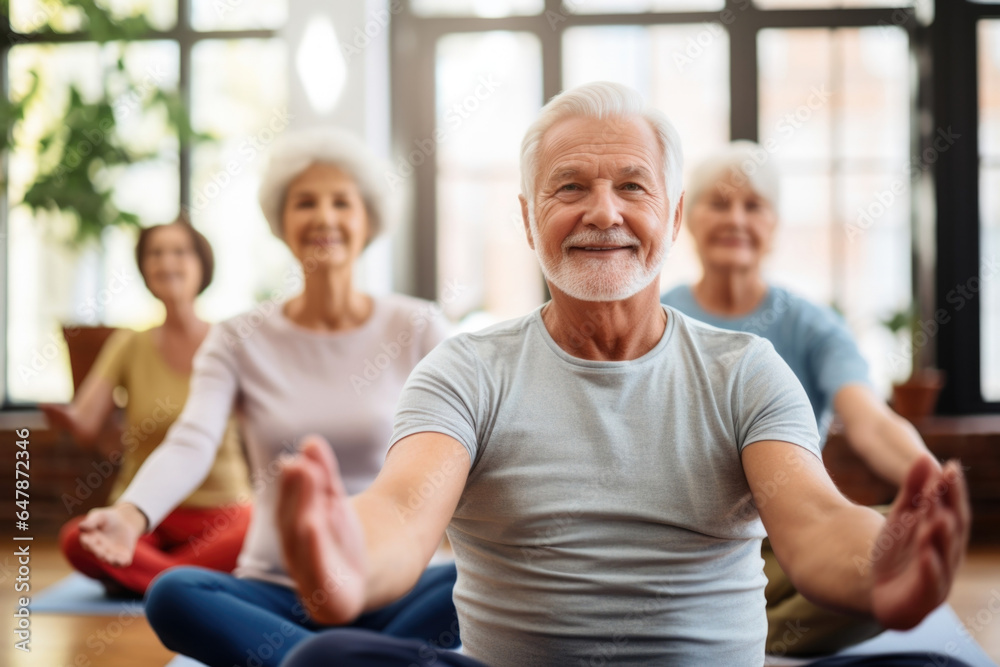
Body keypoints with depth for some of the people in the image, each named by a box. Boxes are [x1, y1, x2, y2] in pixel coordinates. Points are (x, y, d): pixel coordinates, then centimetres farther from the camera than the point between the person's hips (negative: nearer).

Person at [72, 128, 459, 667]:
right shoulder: (242, 340, 3)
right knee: (171, 594, -30)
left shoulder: (415, 328, 3)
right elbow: (191, 443, -13)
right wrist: (132, 513, -34)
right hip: (276, 595, 1)